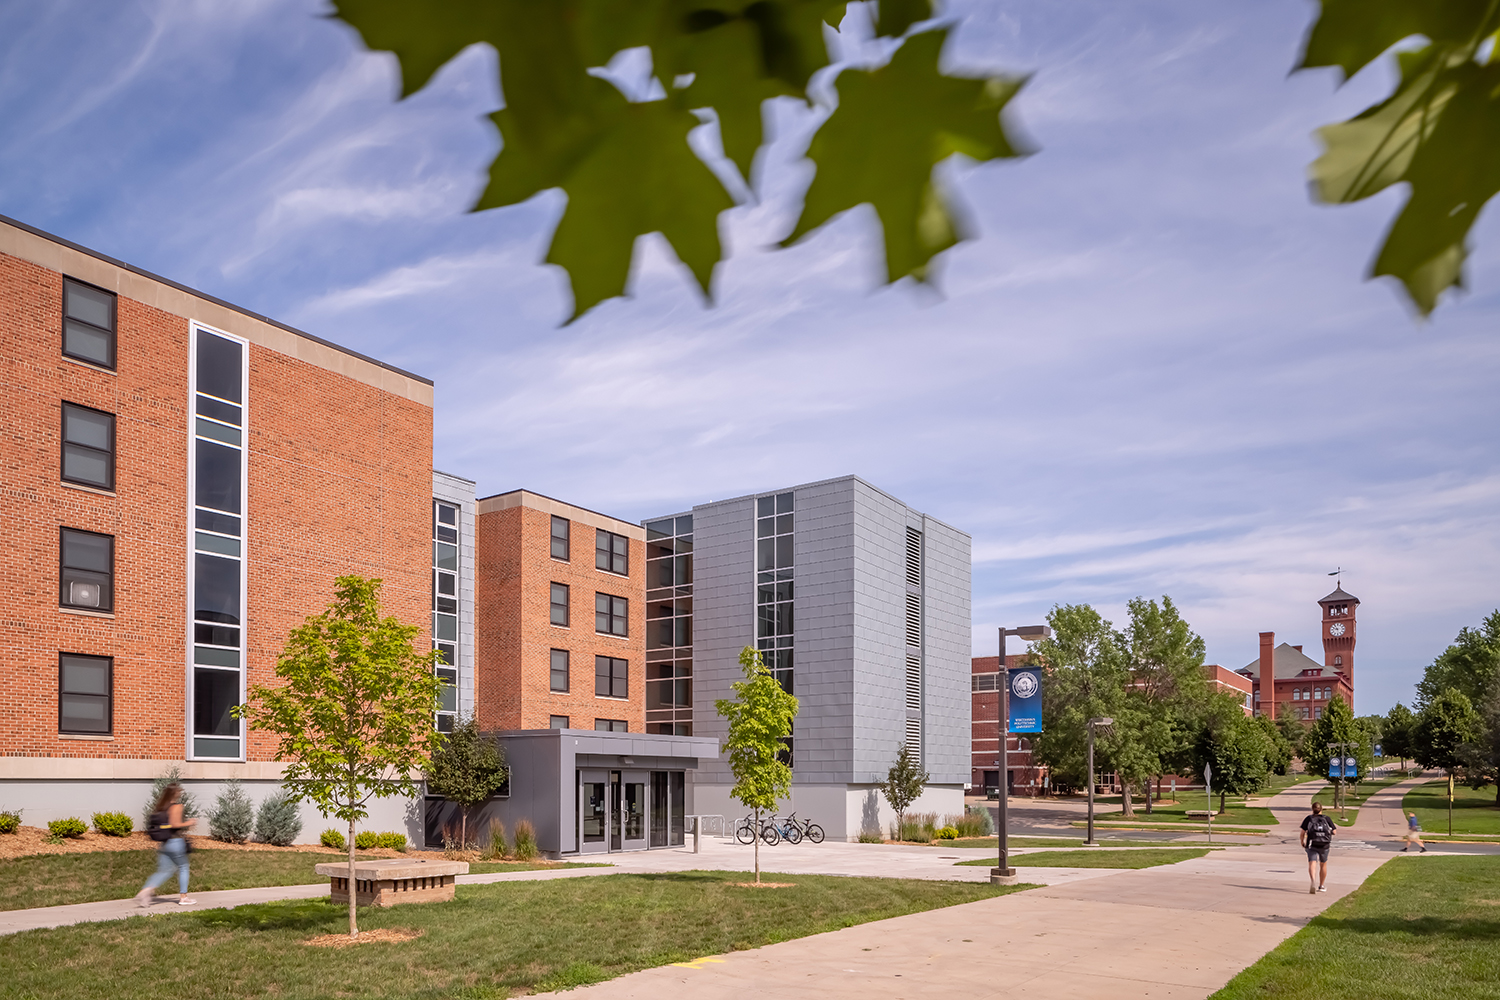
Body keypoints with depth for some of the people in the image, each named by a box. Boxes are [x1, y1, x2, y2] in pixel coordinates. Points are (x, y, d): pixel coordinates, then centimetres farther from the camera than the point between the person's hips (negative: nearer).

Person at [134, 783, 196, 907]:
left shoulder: (160, 807, 12)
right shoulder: (176, 806, -13)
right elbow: (174, 824, -22)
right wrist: (187, 824, -5)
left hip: (163, 844, 7)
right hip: (175, 841, -7)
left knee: (163, 871, 10)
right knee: (183, 868, 8)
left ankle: (145, 890, -10)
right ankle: (183, 897, 11)